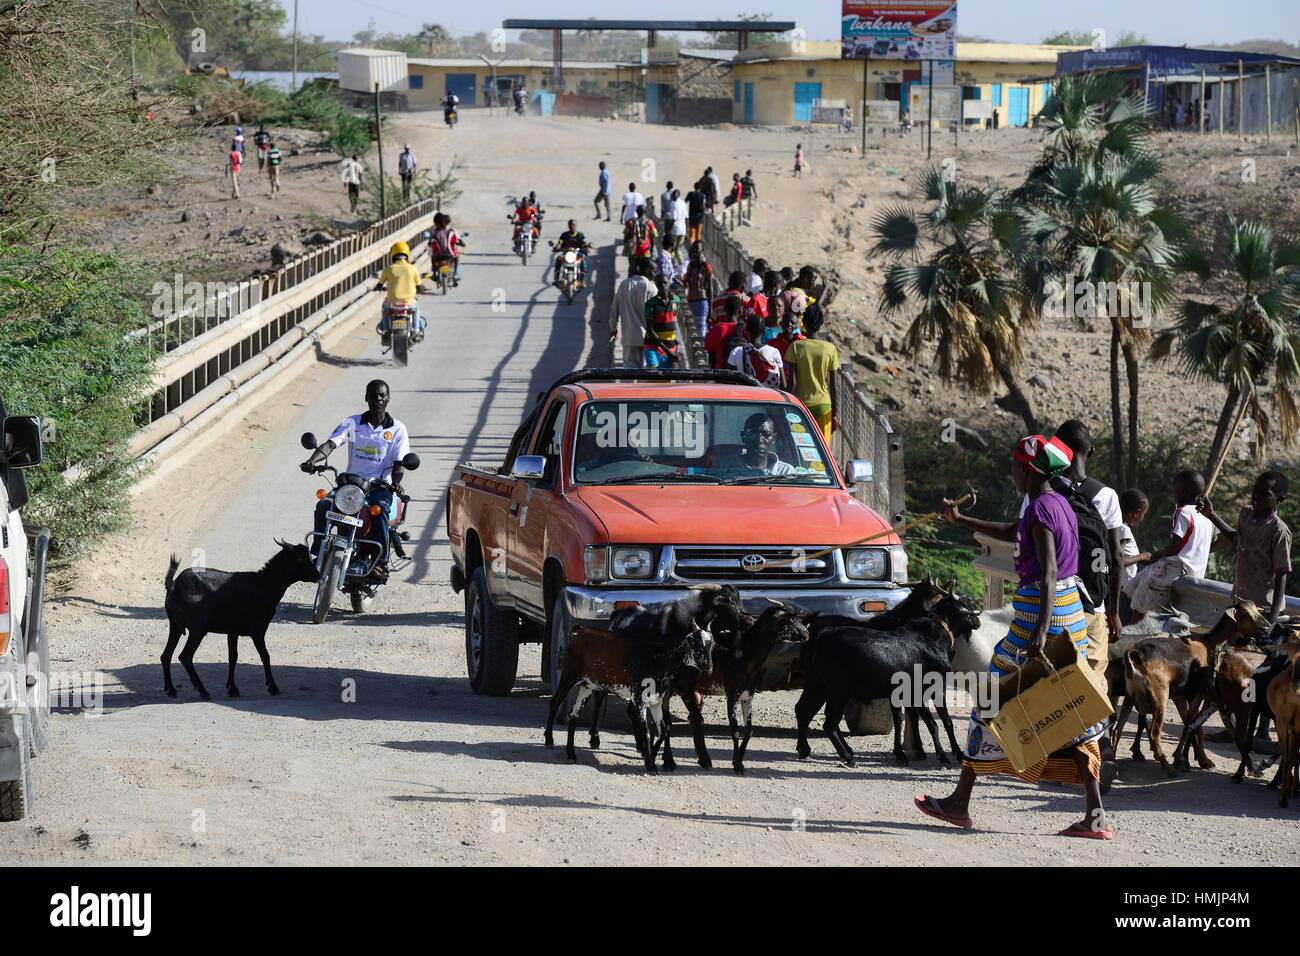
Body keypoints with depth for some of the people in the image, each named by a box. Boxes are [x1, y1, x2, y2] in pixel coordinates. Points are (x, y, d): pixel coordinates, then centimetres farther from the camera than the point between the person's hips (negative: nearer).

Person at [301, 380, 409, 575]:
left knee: (380, 508, -36)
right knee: (323, 505, -25)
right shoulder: (352, 423, 7)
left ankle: (381, 560, -34)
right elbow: (330, 444, -7)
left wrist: (396, 482, -24)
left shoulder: (397, 428, 5)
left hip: (381, 486, -2)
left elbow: (398, 463, -1)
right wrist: (312, 462, -28)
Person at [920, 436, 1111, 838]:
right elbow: (1014, 533, 34)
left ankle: (960, 802, 10)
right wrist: (961, 520, 43)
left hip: (1039, 609, -9)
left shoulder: (1040, 509, -14)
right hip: (1070, 609, 9)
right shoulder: (1058, 504, 15)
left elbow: (1049, 573, -23)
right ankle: (1095, 815, -2)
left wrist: (1040, 631, -31)